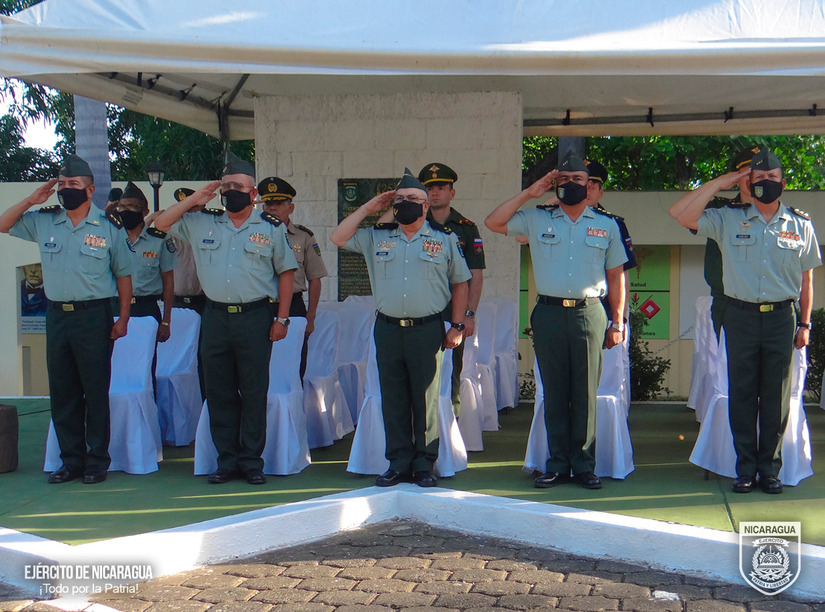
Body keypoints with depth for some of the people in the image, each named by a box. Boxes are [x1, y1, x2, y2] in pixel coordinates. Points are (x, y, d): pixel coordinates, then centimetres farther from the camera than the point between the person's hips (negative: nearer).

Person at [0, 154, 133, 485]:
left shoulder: (109, 227, -1)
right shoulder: (43, 221, 7)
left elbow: (123, 274, 3)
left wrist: (123, 318, -2)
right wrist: (31, 200, 3)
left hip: (94, 316, -4)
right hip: (56, 315, 4)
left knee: (95, 391, 0)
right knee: (62, 391, 8)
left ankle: (97, 461, 10)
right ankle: (71, 459, 18)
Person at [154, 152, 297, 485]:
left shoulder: (271, 228, 3)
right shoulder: (202, 224, 10)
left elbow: (286, 272, 5)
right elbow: (161, 223, 14)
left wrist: (282, 318, -1)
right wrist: (194, 199, 3)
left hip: (255, 317, -3)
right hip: (215, 317, 3)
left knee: (254, 392, 1)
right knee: (219, 392, 7)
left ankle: (252, 461, 11)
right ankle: (227, 460, 17)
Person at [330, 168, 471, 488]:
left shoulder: (444, 239, 7)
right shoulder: (376, 237, 12)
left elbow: (460, 283, 9)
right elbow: (338, 238, 8)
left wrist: (457, 326, 2)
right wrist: (368, 208, 8)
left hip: (427, 330, -2)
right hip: (388, 330, 2)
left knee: (426, 400, 2)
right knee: (393, 400, 6)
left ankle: (424, 464, 12)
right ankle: (398, 463, 15)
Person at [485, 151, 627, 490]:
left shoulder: (606, 225, 12)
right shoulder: (537, 220, 11)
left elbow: (616, 276, 13)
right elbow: (493, 222, 6)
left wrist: (617, 322, 7)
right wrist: (528, 193, 5)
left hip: (589, 315, 0)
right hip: (549, 313, 1)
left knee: (586, 392, 1)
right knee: (554, 392, 4)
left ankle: (584, 465, 10)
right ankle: (557, 465, 12)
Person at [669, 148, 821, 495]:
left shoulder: (800, 225, 8)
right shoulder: (728, 220, 4)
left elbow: (806, 278, 11)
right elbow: (680, 214, -7)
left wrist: (804, 323, 7)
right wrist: (720, 183, -3)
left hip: (782, 317, 1)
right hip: (741, 315, 0)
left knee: (776, 397, 4)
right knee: (741, 395, 3)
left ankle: (770, 469, 15)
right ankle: (745, 469, 13)